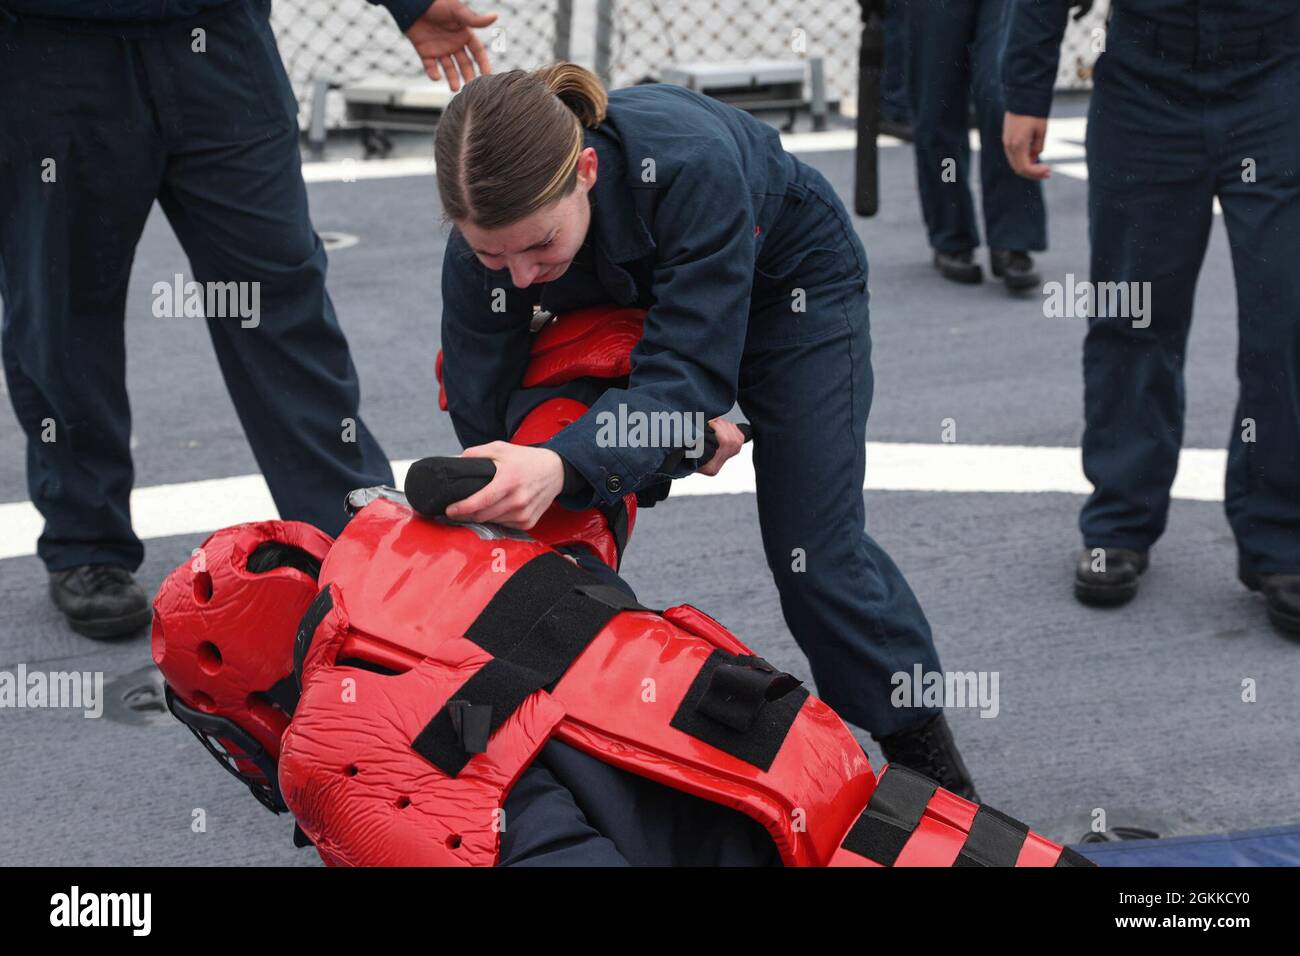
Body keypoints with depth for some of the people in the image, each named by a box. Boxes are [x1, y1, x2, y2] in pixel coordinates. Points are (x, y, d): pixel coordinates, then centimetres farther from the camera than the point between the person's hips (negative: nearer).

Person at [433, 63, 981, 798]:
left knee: (816, 555, -6)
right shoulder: (485, 242, -32)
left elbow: (688, 372, -45)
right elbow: (485, 427, -27)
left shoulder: (688, 162, -45)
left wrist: (563, 464, -62)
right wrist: (677, 421, -33)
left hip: (789, 277, -4)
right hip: (633, 295, 4)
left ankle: (932, 764, 14)